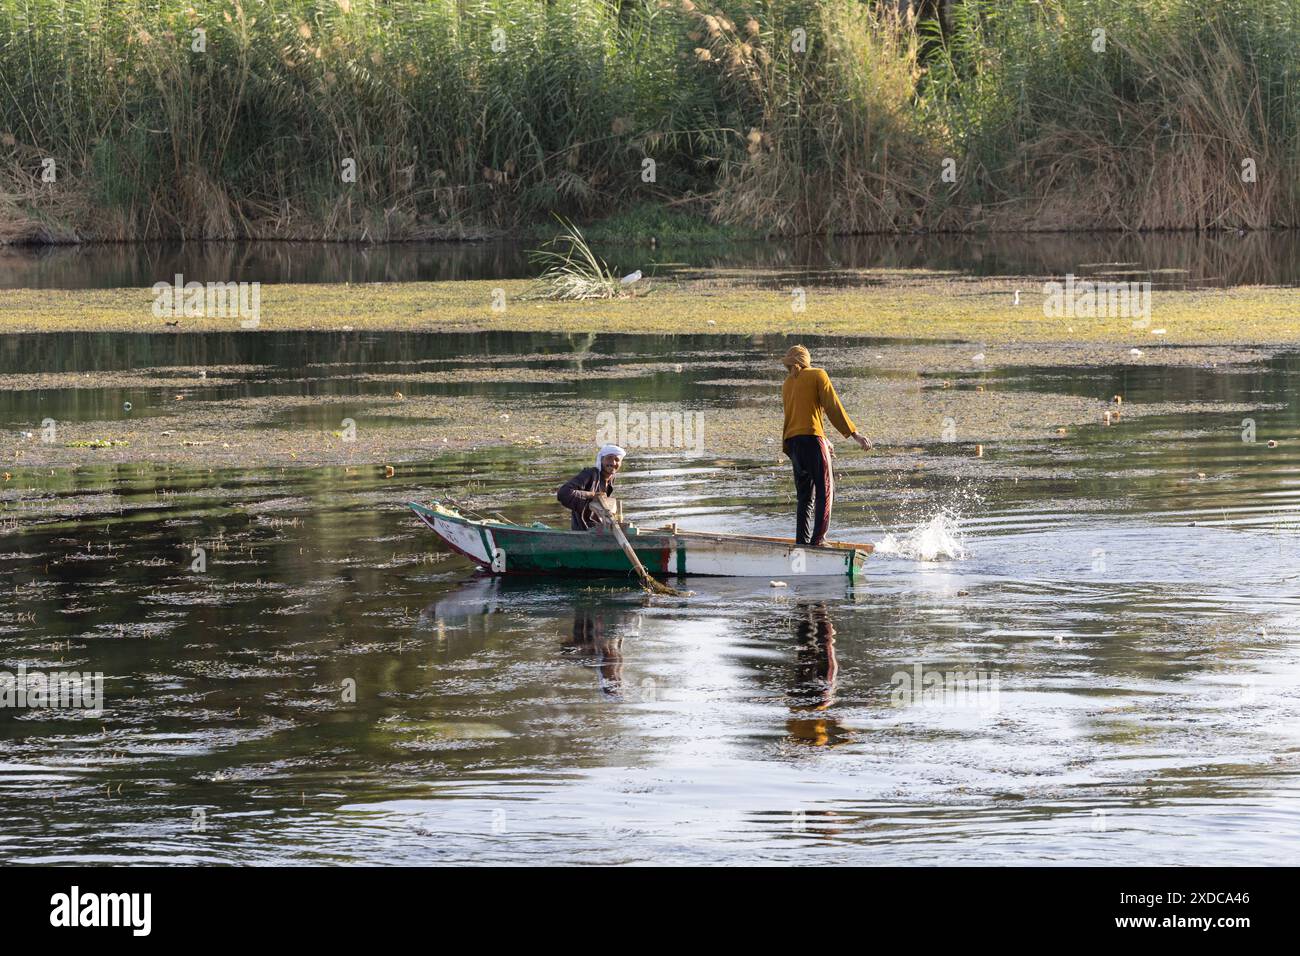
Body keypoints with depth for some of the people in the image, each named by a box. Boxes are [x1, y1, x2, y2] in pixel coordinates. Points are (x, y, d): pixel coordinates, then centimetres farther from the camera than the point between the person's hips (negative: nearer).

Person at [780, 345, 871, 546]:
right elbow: (833, 407, -5)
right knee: (825, 491, -4)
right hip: (811, 438, -6)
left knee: (804, 495, 12)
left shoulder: (787, 384, 20)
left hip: (791, 441, 6)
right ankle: (818, 539, -13)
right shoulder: (817, 375, 4)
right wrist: (854, 434, -3)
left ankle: (801, 541, 6)